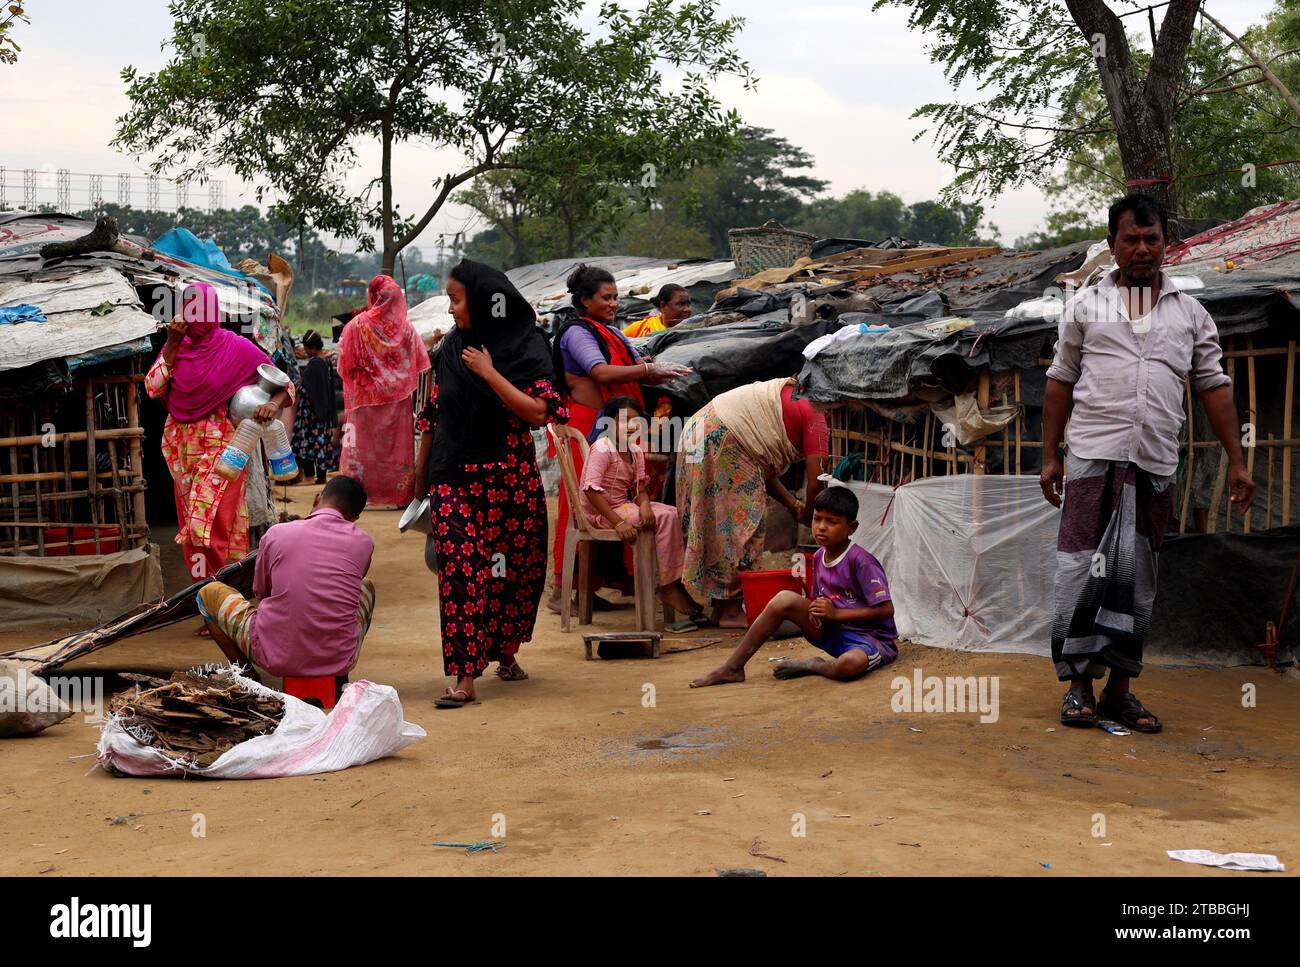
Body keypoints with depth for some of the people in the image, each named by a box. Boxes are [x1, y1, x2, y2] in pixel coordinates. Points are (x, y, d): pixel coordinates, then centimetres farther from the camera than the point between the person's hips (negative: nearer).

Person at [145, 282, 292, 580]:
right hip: (183, 448, 5)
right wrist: (172, 343, -8)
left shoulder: (237, 348, -6)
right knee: (191, 521, 8)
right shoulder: (177, 346, 7)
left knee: (208, 522, -14)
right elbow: (153, 388, -3)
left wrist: (274, 404, -24)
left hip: (221, 447, -5)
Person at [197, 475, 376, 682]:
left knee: (208, 593, 22)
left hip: (276, 658, -1)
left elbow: (260, 593, 13)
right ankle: (339, 680, 24)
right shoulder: (363, 542, 1)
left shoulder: (276, 533, -2)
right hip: (340, 662, 1)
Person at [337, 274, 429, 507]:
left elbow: (345, 367, -3)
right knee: (398, 447, 7)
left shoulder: (356, 326, -7)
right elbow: (420, 366, -1)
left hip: (365, 401, -1)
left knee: (363, 448, 6)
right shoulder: (406, 328, -2)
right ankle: (400, 494, 9)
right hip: (399, 403, 1)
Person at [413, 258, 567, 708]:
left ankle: (506, 653, 29)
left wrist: (489, 374, -15)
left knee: (516, 568, 7)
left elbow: (538, 411, -14)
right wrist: (420, 468, 15)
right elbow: (434, 413, 14)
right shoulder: (452, 348, 8)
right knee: (460, 570, -8)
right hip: (455, 479, 2)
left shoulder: (525, 347, -3)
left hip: (510, 479, -2)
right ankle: (464, 677, -8)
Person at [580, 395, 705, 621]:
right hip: (601, 510, -8)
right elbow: (591, 490, -25)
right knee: (664, 518, -19)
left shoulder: (635, 451, 8)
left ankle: (680, 581, -7)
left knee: (673, 513, -4)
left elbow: (639, 486, 6)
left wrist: (645, 505, -19)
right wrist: (617, 522, -29)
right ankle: (668, 587, -14)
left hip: (624, 505, 8)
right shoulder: (602, 449, -18)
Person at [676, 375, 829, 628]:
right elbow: (815, 481, -8)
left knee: (715, 522, 14)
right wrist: (808, 517, 8)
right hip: (722, 439, -10)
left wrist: (793, 505, 16)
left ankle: (721, 606, 20)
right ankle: (730, 609, 1)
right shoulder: (815, 416, -2)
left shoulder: (787, 397, 26)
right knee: (739, 522, -3)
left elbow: (765, 471, 23)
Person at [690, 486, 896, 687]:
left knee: (850, 665, -43)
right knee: (785, 599, -14)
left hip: (872, 637, -6)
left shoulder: (860, 561, -17)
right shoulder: (819, 557, 5)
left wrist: (836, 613, -18)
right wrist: (817, 609, -9)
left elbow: (886, 610, -18)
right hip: (834, 632, 6)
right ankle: (732, 668, -10)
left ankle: (811, 666, -7)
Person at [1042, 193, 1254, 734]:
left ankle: (1120, 689, 12)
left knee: (1137, 578, 5)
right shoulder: (1086, 306, 9)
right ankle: (1078, 684, 2)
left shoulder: (1190, 313, 13)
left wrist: (1236, 462, 5)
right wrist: (1049, 456, 3)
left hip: (1156, 465, 2)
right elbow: (1060, 382, 9)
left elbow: (1214, 387, 11)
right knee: (1084, 569, -6)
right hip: (1094, 457, -2)